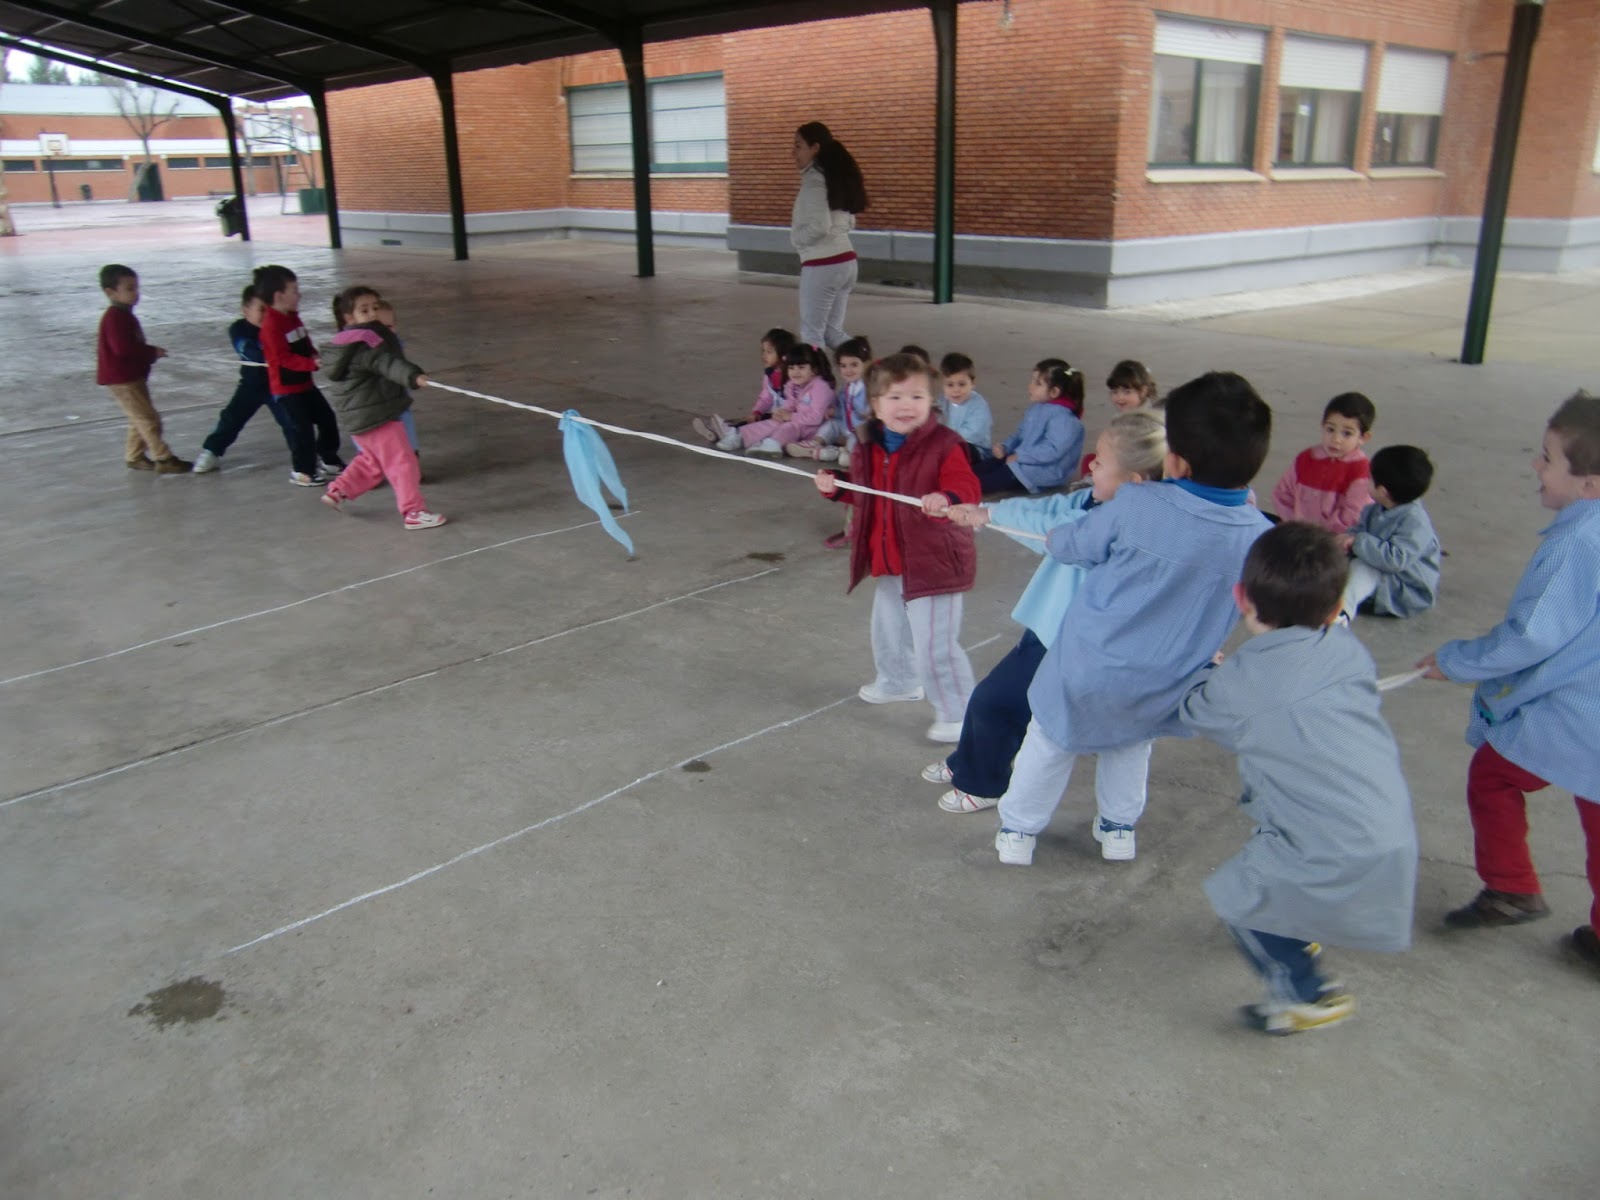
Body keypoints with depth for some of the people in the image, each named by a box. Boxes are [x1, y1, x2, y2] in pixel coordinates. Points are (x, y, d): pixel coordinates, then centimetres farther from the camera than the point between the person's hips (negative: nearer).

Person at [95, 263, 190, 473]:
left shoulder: (124, 315, 14)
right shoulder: (115, 317, -19)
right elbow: (123, 348, -27)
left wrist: (150, 353, 4)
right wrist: (152, 352, -20)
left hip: (133, 376, 11)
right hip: (122, 380, -11)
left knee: (140, 419, 18)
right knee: (148, 418, -10)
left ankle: (134, 457, 27)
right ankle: (163, 459, -8)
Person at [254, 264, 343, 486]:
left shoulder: (292, 317, 8)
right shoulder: (271, 324, -20)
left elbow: (305, 343, 16)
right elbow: (283, 358, -25)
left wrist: (314, 355, -5)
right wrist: (312, 364, -32)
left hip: (304, 382, 9)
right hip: (286, 387, -9)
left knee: (327, 418, 15)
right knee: (303, 427, -6)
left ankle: (328, 460, 30)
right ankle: (302, 471, 7)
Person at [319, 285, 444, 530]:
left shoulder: (348, 344, 14)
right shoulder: (364, 345, -18)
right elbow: (387, 364, -35)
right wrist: (413, 376, -50)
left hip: (361, 416, 10)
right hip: (377, 416, -10)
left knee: (371, 460, 27)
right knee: (402, 462, -6)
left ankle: (338, 491, 30)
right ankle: (414, 512, -5)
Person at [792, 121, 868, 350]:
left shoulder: (814, 179, -12)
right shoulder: (837, 176, 14)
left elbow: (819, 226, -21)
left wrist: (796, 238, -4)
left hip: (821, 265, -9)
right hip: (846, 261, 9)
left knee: (812, 333, 0)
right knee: (832, 331, 15)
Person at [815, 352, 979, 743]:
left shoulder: (943, 446, -19)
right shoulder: (869, 446, 3)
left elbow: (966, 489, -28)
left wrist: (946, 499, -48)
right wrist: (836, 487, 3)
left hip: (933, 563, -8)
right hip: (890, 563, 8)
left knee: (935, 645, -7)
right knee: (887, 629, 27)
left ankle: (957, 713, 11)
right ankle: (899, 681, 54)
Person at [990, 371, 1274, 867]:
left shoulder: (1136, 506, -24)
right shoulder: (1259, 537, -14)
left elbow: (1068, 546, -6)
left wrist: (1054, 537, 17)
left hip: (1091, 668, -3)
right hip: (1160, 691, 3)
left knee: (1050, 743, 21)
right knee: (1132, 744, 34)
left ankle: (1018, 830, 34)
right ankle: (1118, 827, 46)